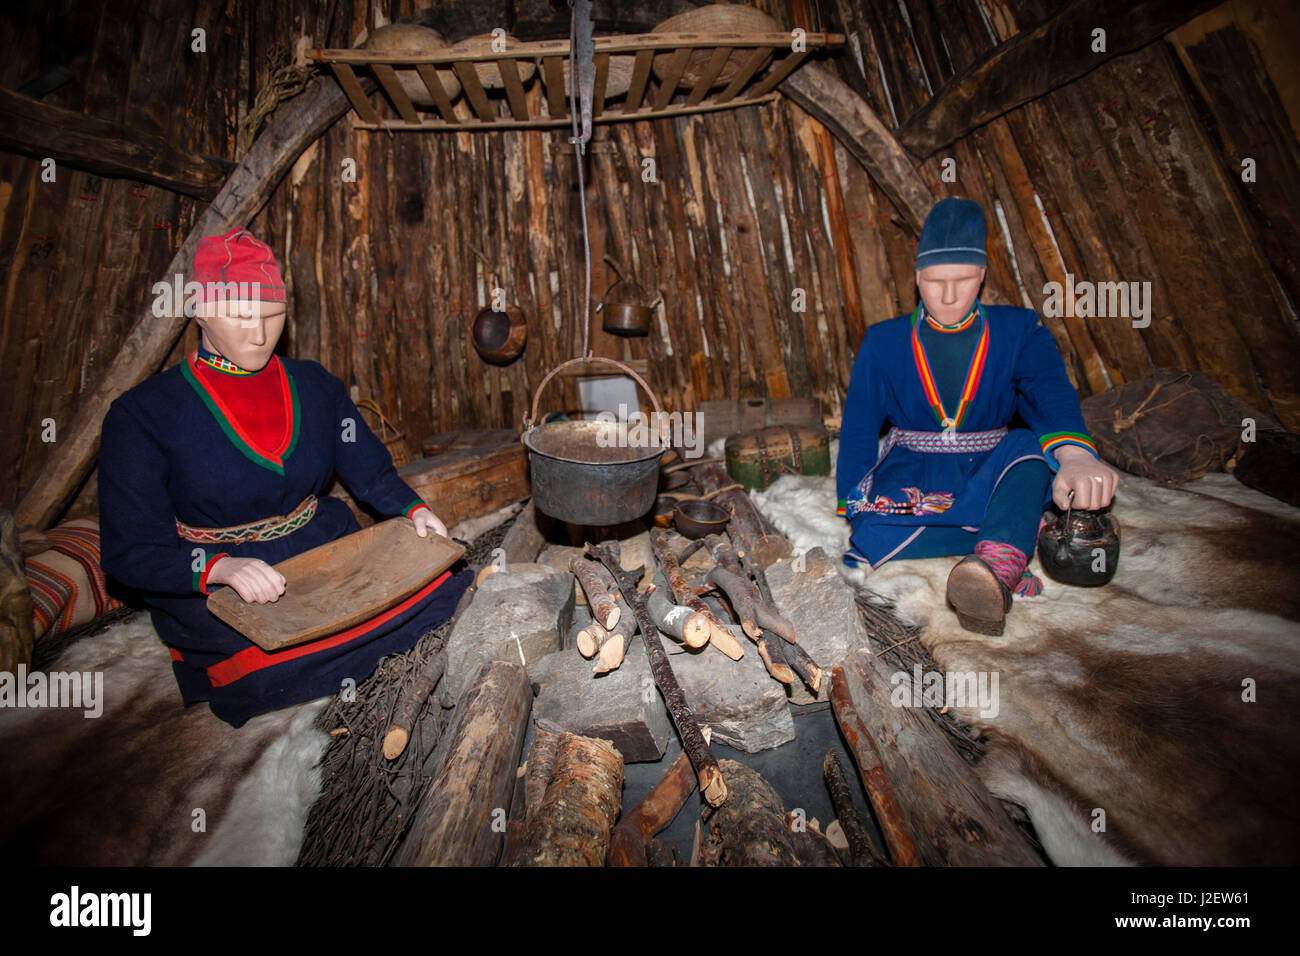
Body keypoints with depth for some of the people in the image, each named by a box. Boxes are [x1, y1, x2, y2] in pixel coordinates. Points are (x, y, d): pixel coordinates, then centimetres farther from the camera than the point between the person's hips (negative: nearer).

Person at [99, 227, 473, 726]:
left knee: (442, 582, -19)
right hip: (210, 587, -3)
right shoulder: (143, 414, -7)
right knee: (270, 673, -34)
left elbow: (371, 472, 10)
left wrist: (414, 509, -11)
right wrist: (219, 567, -29)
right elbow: (130, 550, -9)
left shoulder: (315, 386, 6)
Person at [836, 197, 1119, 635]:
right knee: (870, 532, -32)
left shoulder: (1018, 331, 3)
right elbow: (858, 430, 2)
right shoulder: (883, 341, 4)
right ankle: (1011, 538, -25)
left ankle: (996, 567, -54)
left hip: (989, 473, 0)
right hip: (912, 474, 0)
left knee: (1030, 444, -33)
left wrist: (1074, 453, -42)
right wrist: (855, 508, -11)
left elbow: (1052, 392, -17)